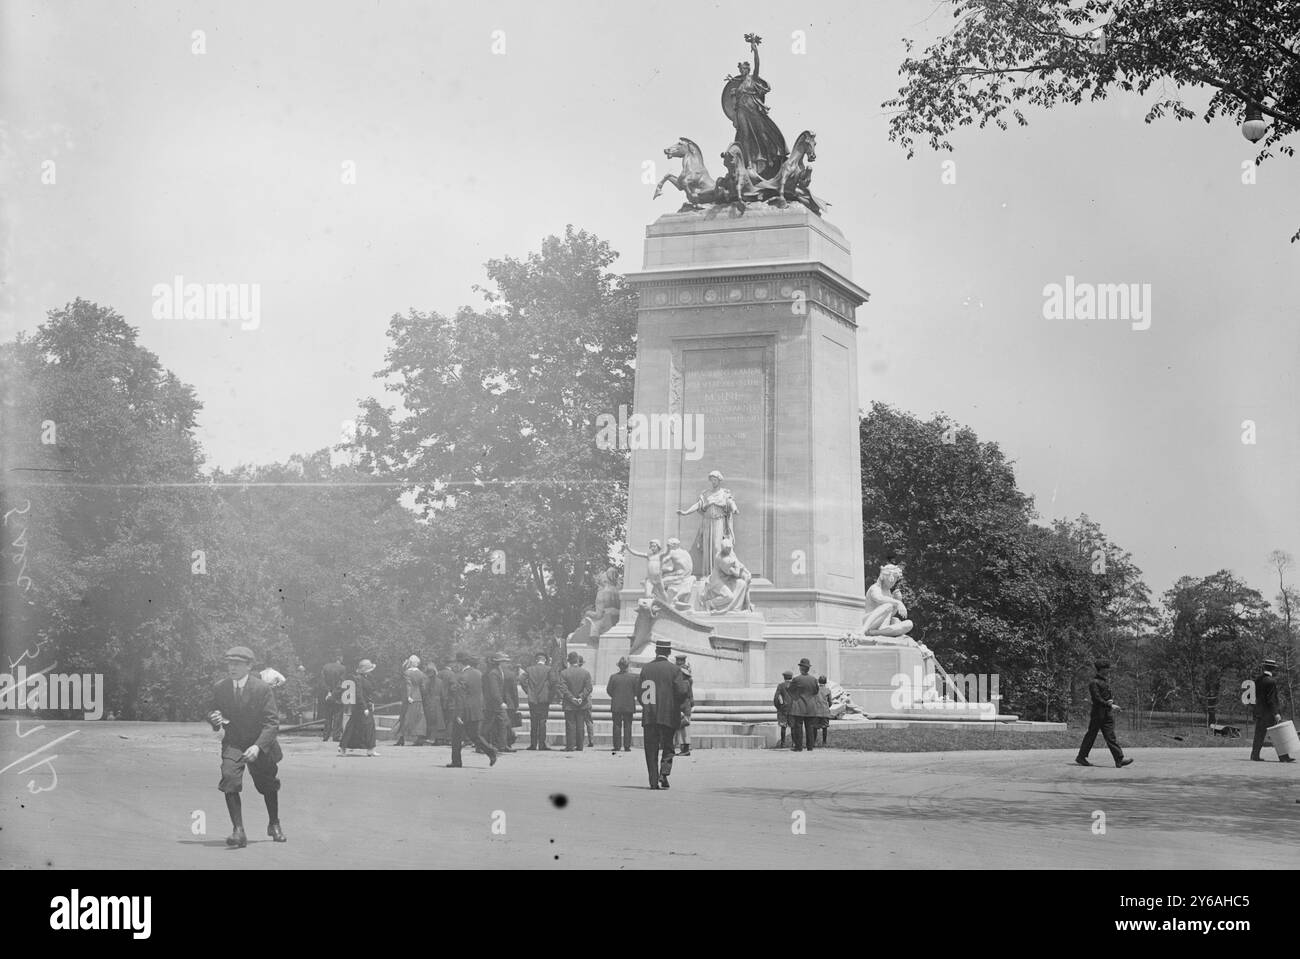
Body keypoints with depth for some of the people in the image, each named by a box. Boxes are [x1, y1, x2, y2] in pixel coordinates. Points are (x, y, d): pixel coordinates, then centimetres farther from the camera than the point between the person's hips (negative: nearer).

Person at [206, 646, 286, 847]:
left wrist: (258, 747, -31)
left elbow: (272, 723, -18)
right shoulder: (219, 689, -6)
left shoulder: (262, 689, -16)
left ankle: (274, 824, 43)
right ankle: (238, 830, -23)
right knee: (229, 778, -25)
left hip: (260, 743, -1)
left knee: (268, 785, 15)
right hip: (233, 743, 1)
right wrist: (214, 719, -17)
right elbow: (211, 711, 9)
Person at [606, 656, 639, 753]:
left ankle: (617, 746, 3)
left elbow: (608, 690, -2)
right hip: (629, 705, 0)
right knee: (627, 726, 5)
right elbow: (637, 690, -3)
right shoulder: (633, 677, -6)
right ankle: (627, 746, 1)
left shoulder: (613, 677, -5)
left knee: (617, 726, 6)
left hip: (616, 705, 0)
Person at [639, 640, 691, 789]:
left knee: (651, 749, 6)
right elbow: (682, 691, -13)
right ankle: (664, 773, -7)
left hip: (649, 716, 2)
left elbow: (639, 693, 3)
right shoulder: (674, 670, -4)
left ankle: (653, 781, 1)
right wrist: (677, 705, 6)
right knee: (667, 748, 12)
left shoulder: (646, 668, 3)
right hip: (668, 715, -1)